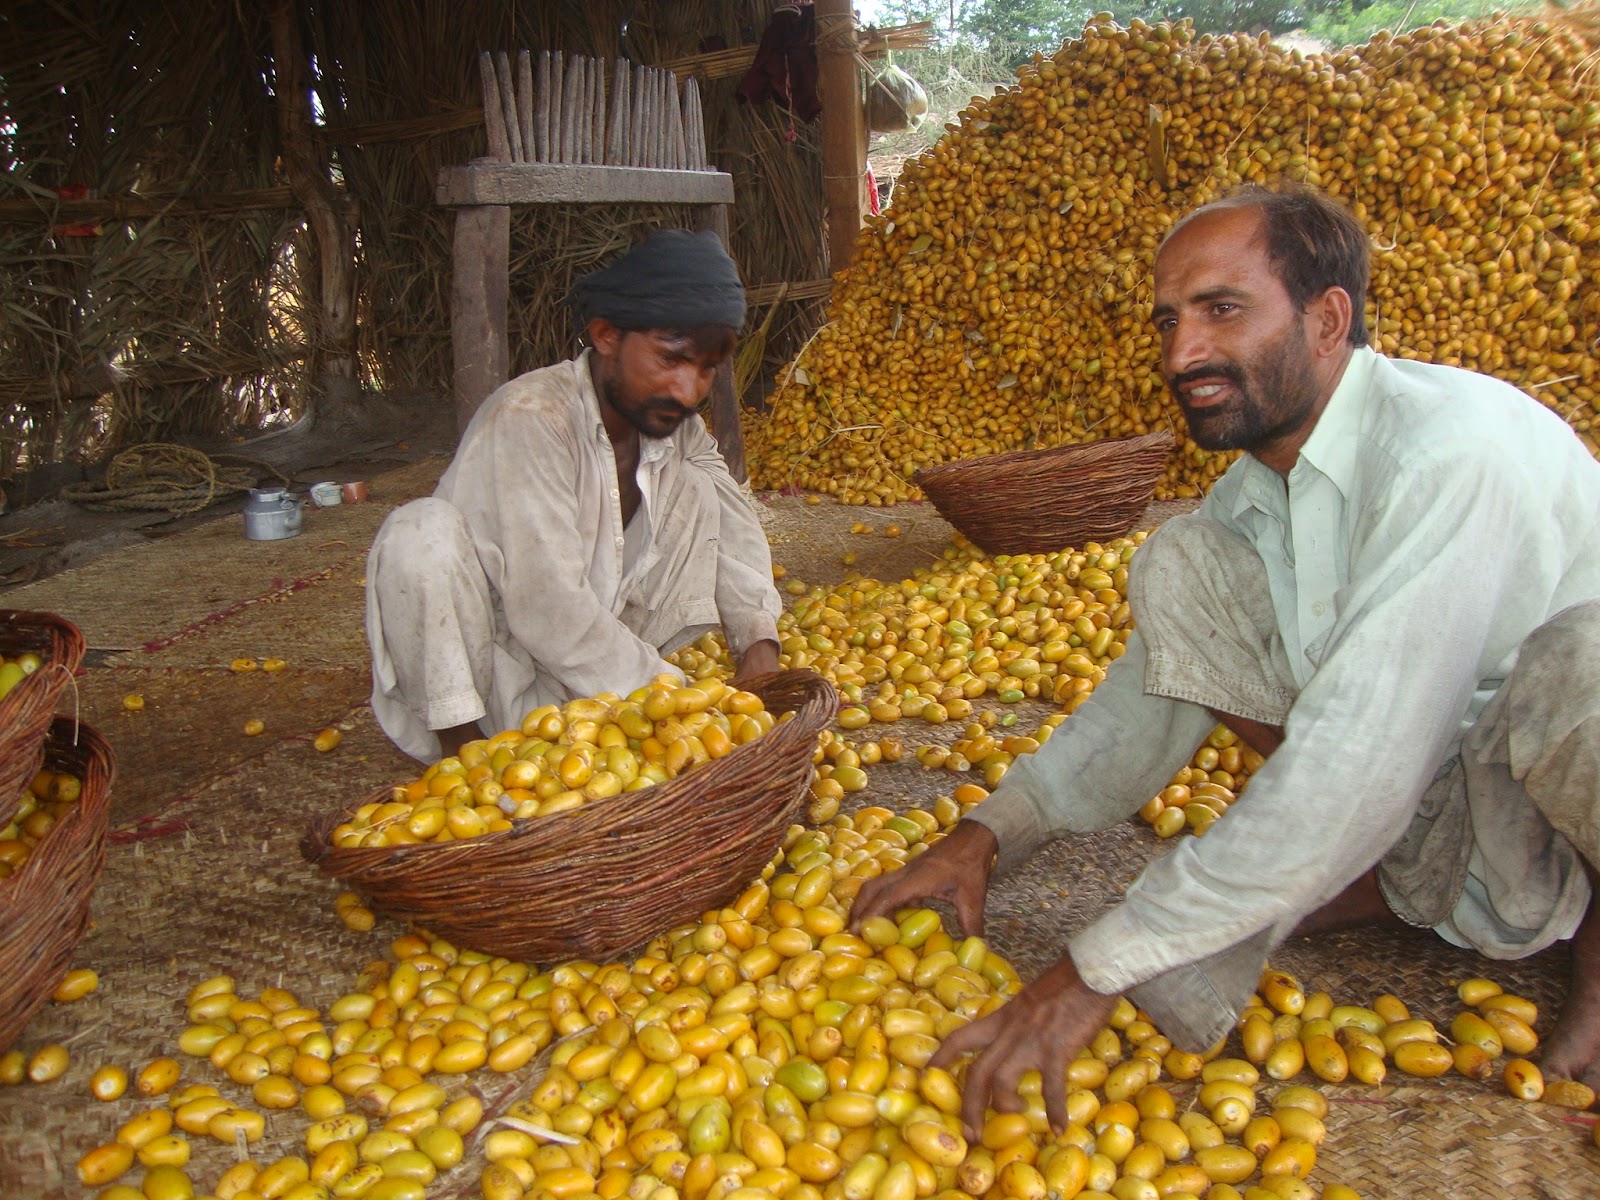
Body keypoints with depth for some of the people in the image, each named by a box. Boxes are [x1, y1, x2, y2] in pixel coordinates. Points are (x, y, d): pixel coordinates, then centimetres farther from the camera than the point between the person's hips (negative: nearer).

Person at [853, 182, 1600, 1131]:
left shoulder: (1452, 450, -27)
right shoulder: (1255, 491, 0)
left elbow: (1356, 769, -34)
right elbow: (1150, 698, 8)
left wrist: (1099, 970, -32)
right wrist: (988, 836, -5)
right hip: (1420, 794, 6)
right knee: (1180, 569, -9)